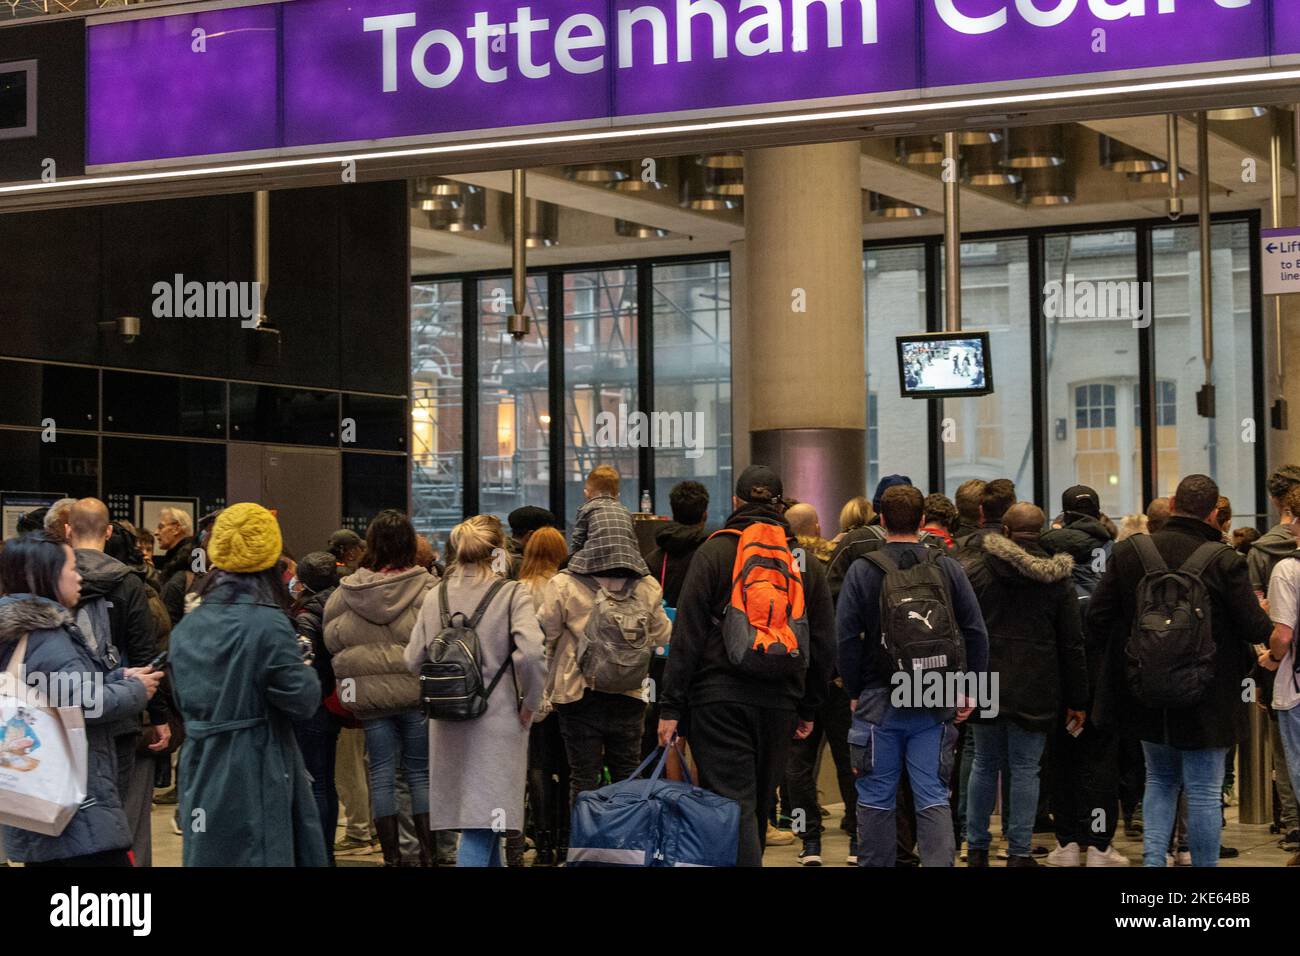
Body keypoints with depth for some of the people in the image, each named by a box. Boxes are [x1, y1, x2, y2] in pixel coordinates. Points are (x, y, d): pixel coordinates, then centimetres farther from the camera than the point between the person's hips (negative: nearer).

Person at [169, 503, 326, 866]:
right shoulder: (268, 625, -16)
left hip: (201, 779, 6)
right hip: (254, 778, -6)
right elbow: (304, 700, -12)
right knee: (258, 855, -1)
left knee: (209, 856, 11)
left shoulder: (187, 628, 5)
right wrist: (307, 671, 7)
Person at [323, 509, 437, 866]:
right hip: (416, 691, -2)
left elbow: (332, 639, 6)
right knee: (421, 771, 9)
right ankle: (428, 851, 9)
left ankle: (391, 853, 11)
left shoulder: (347, 591, -2)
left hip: (369, 694, 2)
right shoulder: (428, 588, -11)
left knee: (382, 772, 9)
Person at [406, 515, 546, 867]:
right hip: (497, 717, -5)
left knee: (479, 813, 19)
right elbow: (531, 653, -22)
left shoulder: (436, 597, 4)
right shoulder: (512, 594, -10)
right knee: (484, 818, -4)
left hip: (448, 722, 5)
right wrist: (530, 702, -8)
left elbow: (413, 660, 5)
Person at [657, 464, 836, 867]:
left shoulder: (713, 552, -1)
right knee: (760, 804, 16)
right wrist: (809, 709, 20)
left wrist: (671, 707, -5)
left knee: (733, 804, -7)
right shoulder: (806, 562, 10)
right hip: (779, 703, 4)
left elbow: (687, 634, -6)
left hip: (719, 698, -4)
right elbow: (825, 643, 12)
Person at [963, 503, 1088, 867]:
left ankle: (976, 847, 17)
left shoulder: (976, 572, -1)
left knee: (985, 764, 12)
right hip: (1035, 689, -1)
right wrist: (1077, 700, 7)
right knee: (1025, 769, 4)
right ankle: (1019, 851, 4)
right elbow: (1072, 644, 2)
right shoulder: (1058, 579, 1)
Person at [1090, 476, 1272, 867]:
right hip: (1205, 700, -4)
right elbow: (1257, 630, -14)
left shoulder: (1129, 551, -5)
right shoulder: (1224, 560, -16)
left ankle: (1152, 858, 9)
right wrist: (1261, 613, 9)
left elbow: (1098, 615, -3)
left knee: (1160, 779, 20)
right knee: (1204, 791, 6)